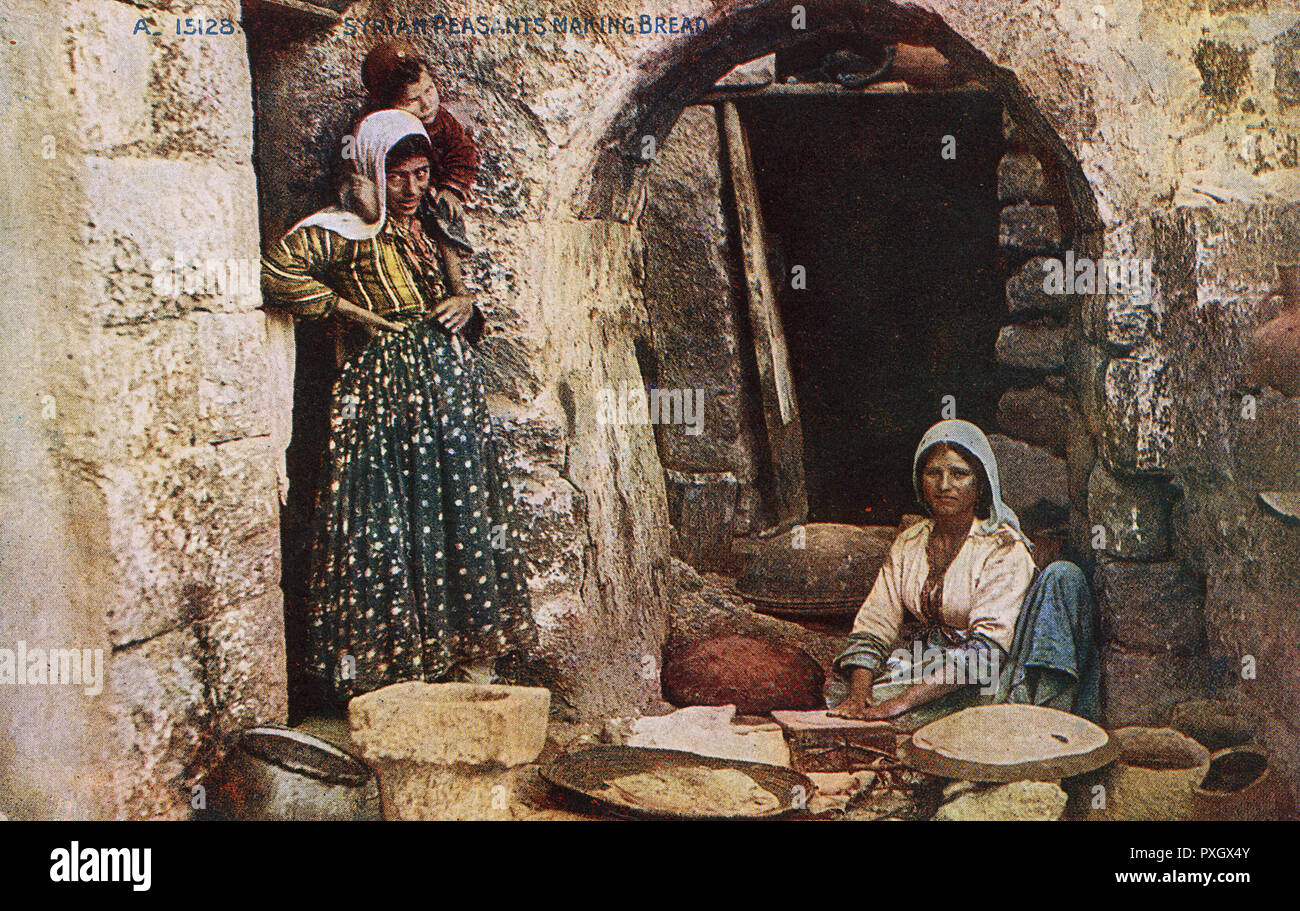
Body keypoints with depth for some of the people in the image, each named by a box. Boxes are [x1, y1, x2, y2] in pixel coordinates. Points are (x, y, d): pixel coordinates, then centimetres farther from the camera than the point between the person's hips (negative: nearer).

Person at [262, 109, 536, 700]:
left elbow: (455, 272, 31)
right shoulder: (346, 230, -4)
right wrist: (355, 310, -8)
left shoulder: (429, 225, 18)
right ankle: (387, 669, 1)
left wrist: (465, 301, 7)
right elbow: (278, 273, -15)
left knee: (466, 513, 5)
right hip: (388, 380, -7)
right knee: (391, 520, -7)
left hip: (452, 375, 7)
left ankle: (473, 660, 12)